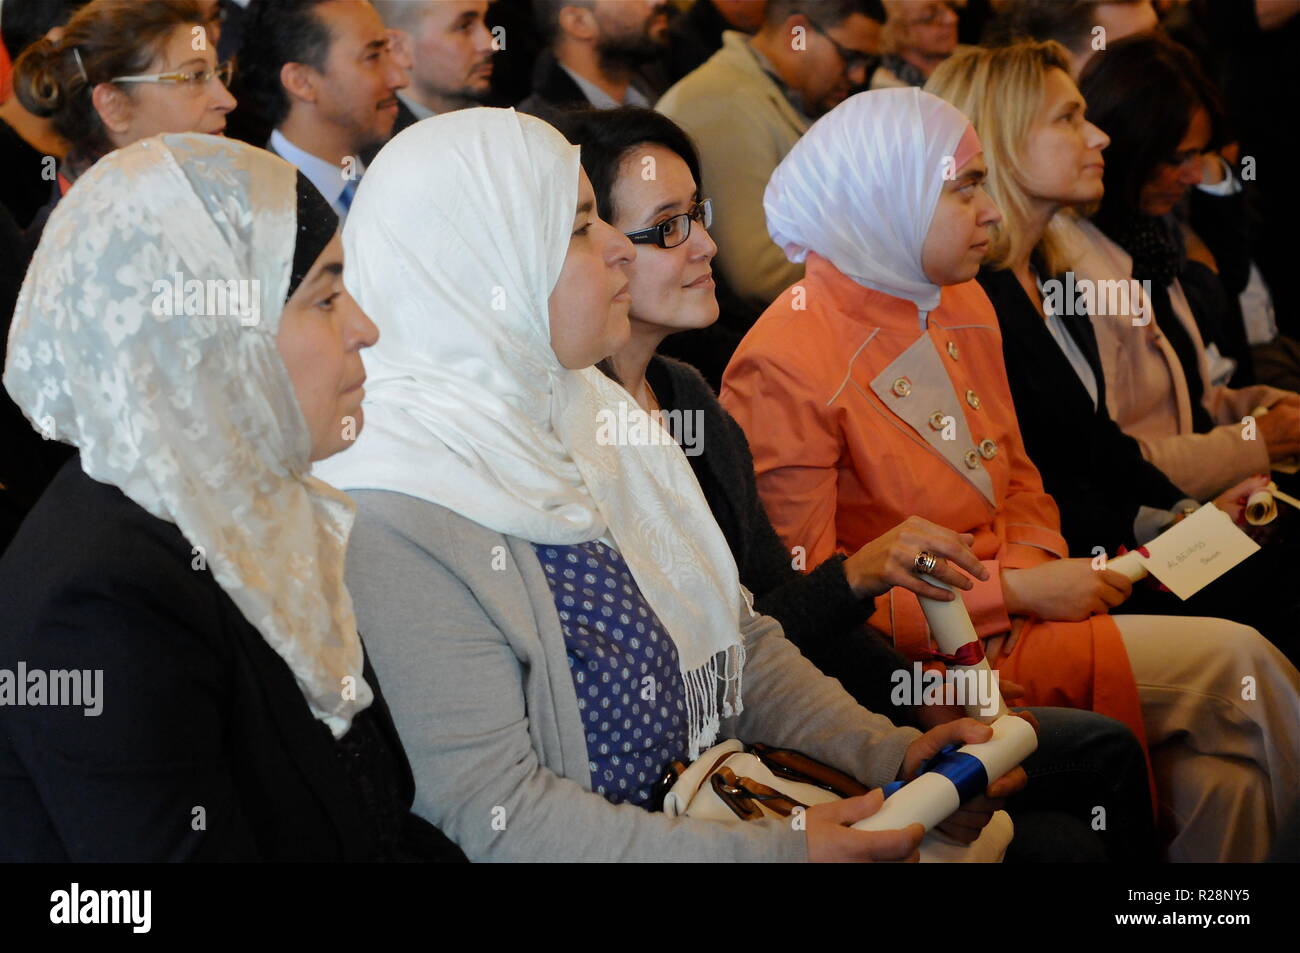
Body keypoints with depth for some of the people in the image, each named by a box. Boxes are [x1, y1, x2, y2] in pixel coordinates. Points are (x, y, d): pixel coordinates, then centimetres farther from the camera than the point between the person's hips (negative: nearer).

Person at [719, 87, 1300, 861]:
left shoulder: (962, 304, 11)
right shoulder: (783, 369, -15)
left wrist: (1034, 563, -3)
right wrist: (1014, 592, -17)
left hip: (1012, 614, 7)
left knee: (1221, 769, -15)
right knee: (1237, 665, -16)